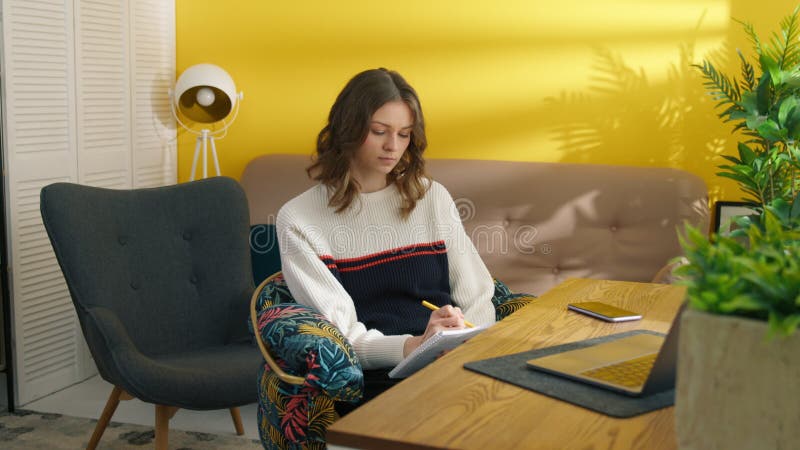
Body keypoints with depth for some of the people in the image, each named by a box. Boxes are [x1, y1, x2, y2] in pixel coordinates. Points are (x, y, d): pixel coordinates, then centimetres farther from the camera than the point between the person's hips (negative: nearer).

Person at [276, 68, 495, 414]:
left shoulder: (432, 197, 18)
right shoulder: (299, 219, 5)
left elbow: (478, 295, 13)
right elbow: (338, 331, -5)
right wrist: (411, 346, -23)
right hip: (374, 381, -4)